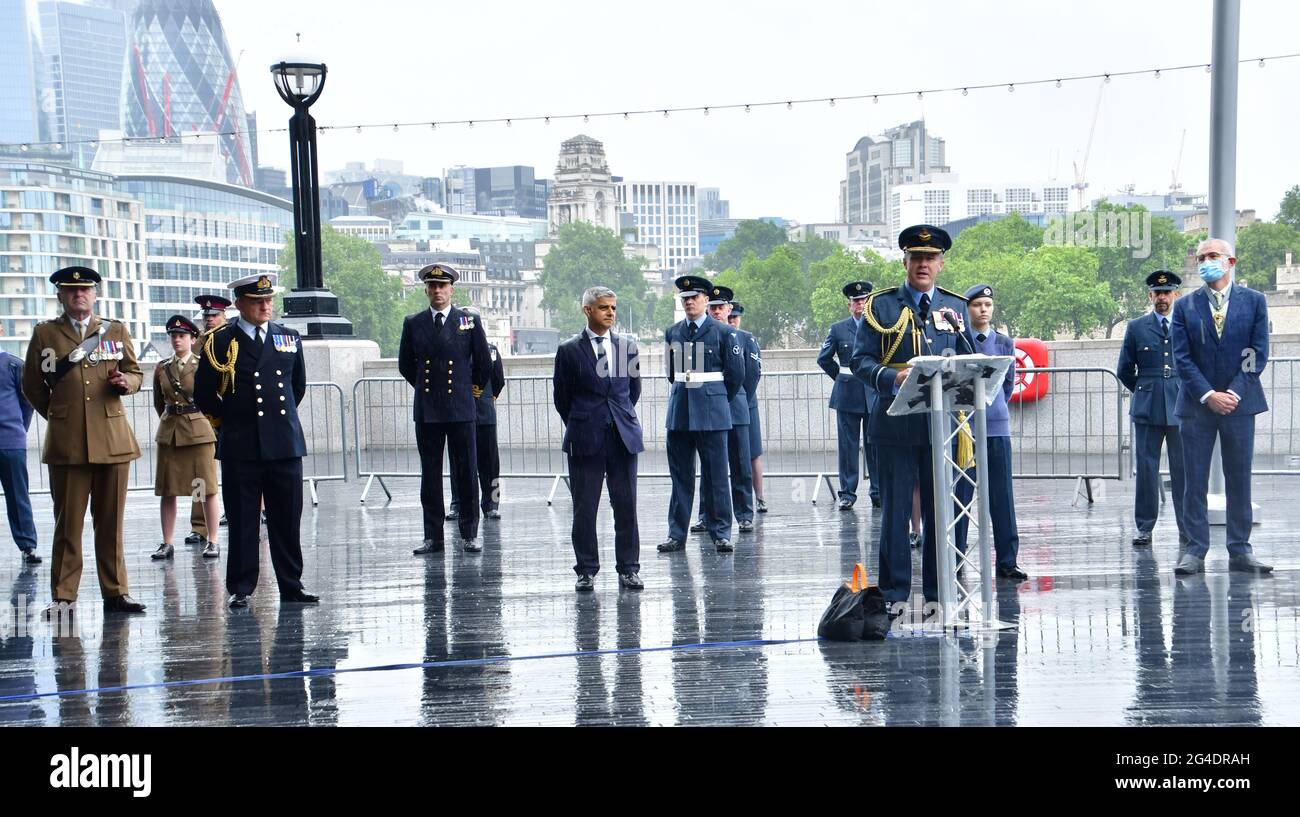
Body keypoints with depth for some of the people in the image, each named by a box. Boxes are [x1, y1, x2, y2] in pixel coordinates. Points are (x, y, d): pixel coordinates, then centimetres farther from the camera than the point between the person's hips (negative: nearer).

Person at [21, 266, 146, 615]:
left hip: (112, 439, 1)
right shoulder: (44, 334, 8)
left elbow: (136, 373, 16)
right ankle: (63, 596, 6)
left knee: (111, 522, 5)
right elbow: (32, 385, 15)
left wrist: (125, 382, -6)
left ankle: (115, 592, 11)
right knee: (67, 523, -1)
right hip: (66, 443, -1)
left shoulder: (116, 330, 12)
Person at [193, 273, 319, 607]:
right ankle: (241, 589, 9)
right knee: (241, 521, 2)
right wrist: (231, 419, 10)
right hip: (240, 448, -2)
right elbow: (204, 394, 6)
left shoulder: (289, 338, 10)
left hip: (285, 443, 3)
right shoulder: (220, 341, 0)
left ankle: (291, 586, 13)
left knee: (288, 520, 5)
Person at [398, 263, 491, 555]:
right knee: (430, 475, 4)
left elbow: (484, 362, 10)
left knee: (466, 473, 1)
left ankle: (469, 534, 9)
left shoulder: (469, 321, 3)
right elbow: (405, 364, 16)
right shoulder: (413, 323, 6)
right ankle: (433, 536, 10)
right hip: (426, 410, 1)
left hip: (461, 409, -1)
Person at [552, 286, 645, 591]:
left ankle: (628, 569, 11)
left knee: (626, 506, 3)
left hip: (623, 437, 2)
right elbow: (562, 397, 6)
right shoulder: (569, 350, 0)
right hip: (585, 439, -2)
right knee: (584, 508, 1)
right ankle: (586, 570, 10)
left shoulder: (627, 346, 9)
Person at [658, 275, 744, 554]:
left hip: (712, 412, -3)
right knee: (680, 474, 6)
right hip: (679, 410, 4)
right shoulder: (672, 333, 10)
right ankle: (676, 534, 10)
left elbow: (736, 374, 2)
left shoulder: (723, 332, -1)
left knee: (716, 474, -1)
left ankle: (721, 533, 5)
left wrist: (717, 402, 8)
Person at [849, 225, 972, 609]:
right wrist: (893, 378, -18)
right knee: (895, 508, 1)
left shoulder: (956, 308, 13)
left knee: (940, 509, 6)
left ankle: (939, 592, 14)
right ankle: (894, 592, 8)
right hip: (895, 423, -2)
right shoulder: (880, 306, 5)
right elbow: (861, 360, 0)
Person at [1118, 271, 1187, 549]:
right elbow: (1125, 370, 13)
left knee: (1183, 468, -1)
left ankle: (1187, 528, 5)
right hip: (1147, 410, 0)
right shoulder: (1136, 327, 8)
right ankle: (1144, 528, 7)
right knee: (1146, 468, 1)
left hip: (1181, 408, 0)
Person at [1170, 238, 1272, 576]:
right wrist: (1208, 395, -12)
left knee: (1239, 480, 5)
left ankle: (1240, 551, 11)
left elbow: (1258, 353, 0)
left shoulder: (1254, 301, 5)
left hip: (1239, 403, 0)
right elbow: (1181, 358, -1)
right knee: (1194, 481, 0)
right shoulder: (1184, 306, 4)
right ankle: (1195, 550, 5)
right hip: (1197, 405, 0)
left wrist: (1235, 393, -10)